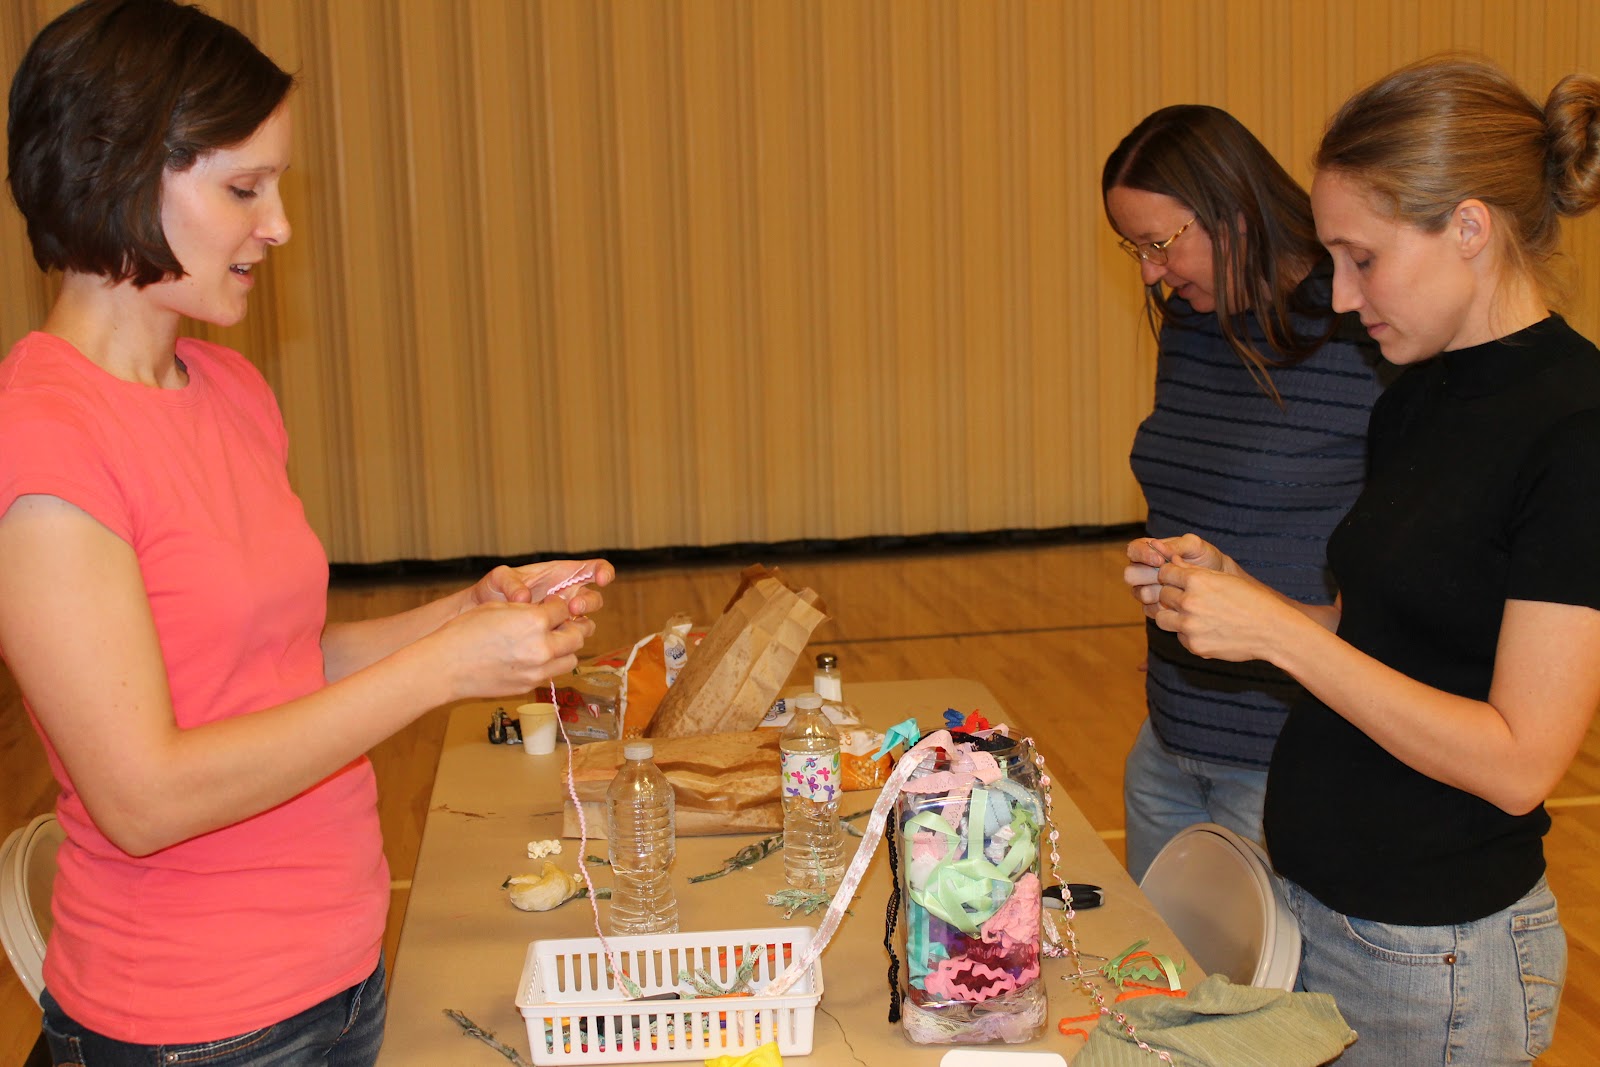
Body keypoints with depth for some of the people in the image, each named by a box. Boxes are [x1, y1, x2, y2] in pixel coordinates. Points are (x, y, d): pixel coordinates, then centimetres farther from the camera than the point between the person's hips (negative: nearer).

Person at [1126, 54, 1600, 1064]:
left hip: (1434, 953, -8)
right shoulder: (1418, 400, 7)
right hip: (1318, 899, 8)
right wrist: (1229, 589, -2)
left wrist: (1276, 629, -21)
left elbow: (1518, 761, -22)